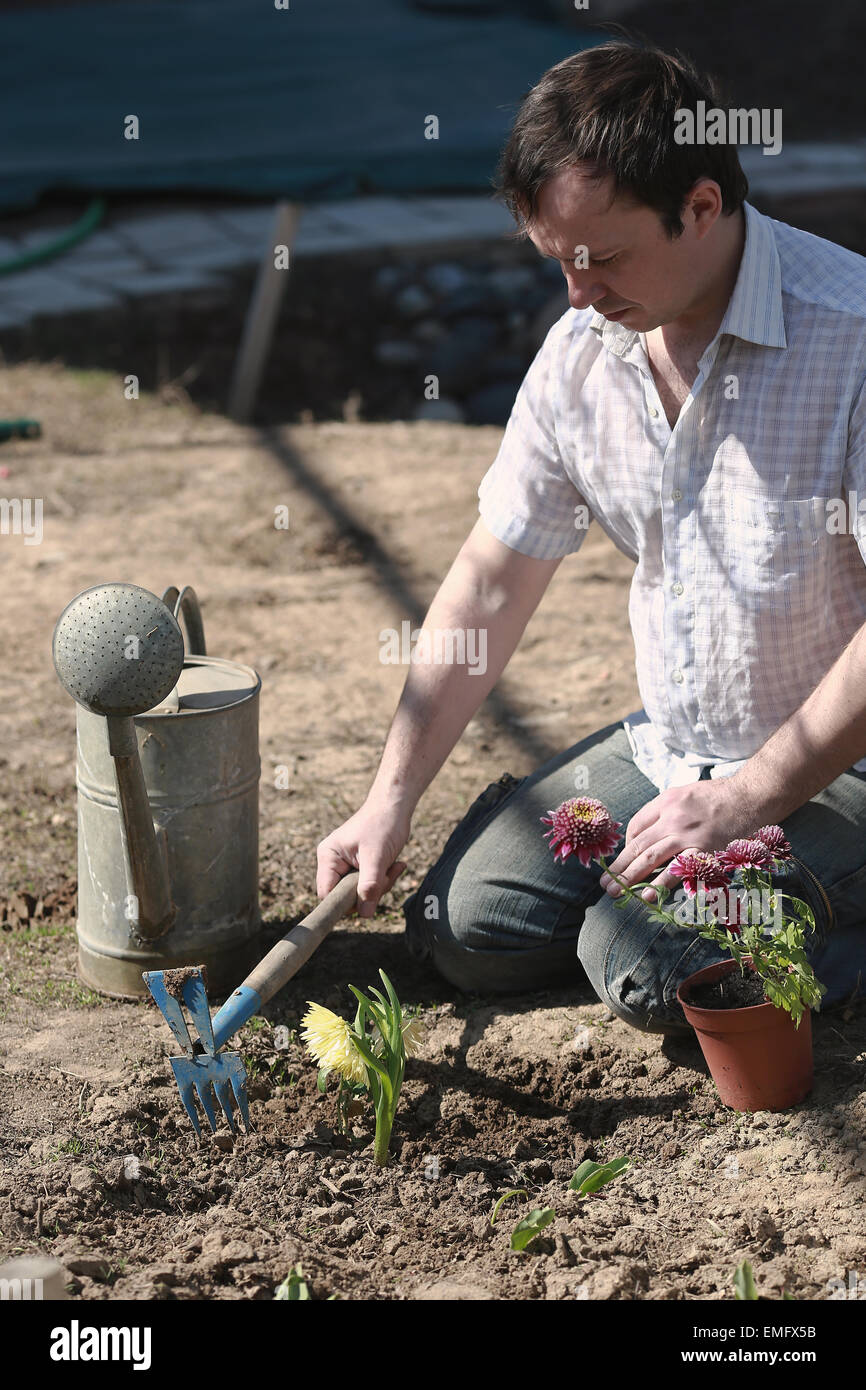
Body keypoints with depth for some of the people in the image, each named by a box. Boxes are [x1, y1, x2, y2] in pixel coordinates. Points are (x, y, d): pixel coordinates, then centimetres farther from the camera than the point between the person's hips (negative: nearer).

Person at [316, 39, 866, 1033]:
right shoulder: (579, 352, -1)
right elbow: (492, 582, 5)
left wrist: (745, 800, -21)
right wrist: (392, 798, 1)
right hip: (669, 748, 6)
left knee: (649, 967, -24)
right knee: (466, 930, -4)